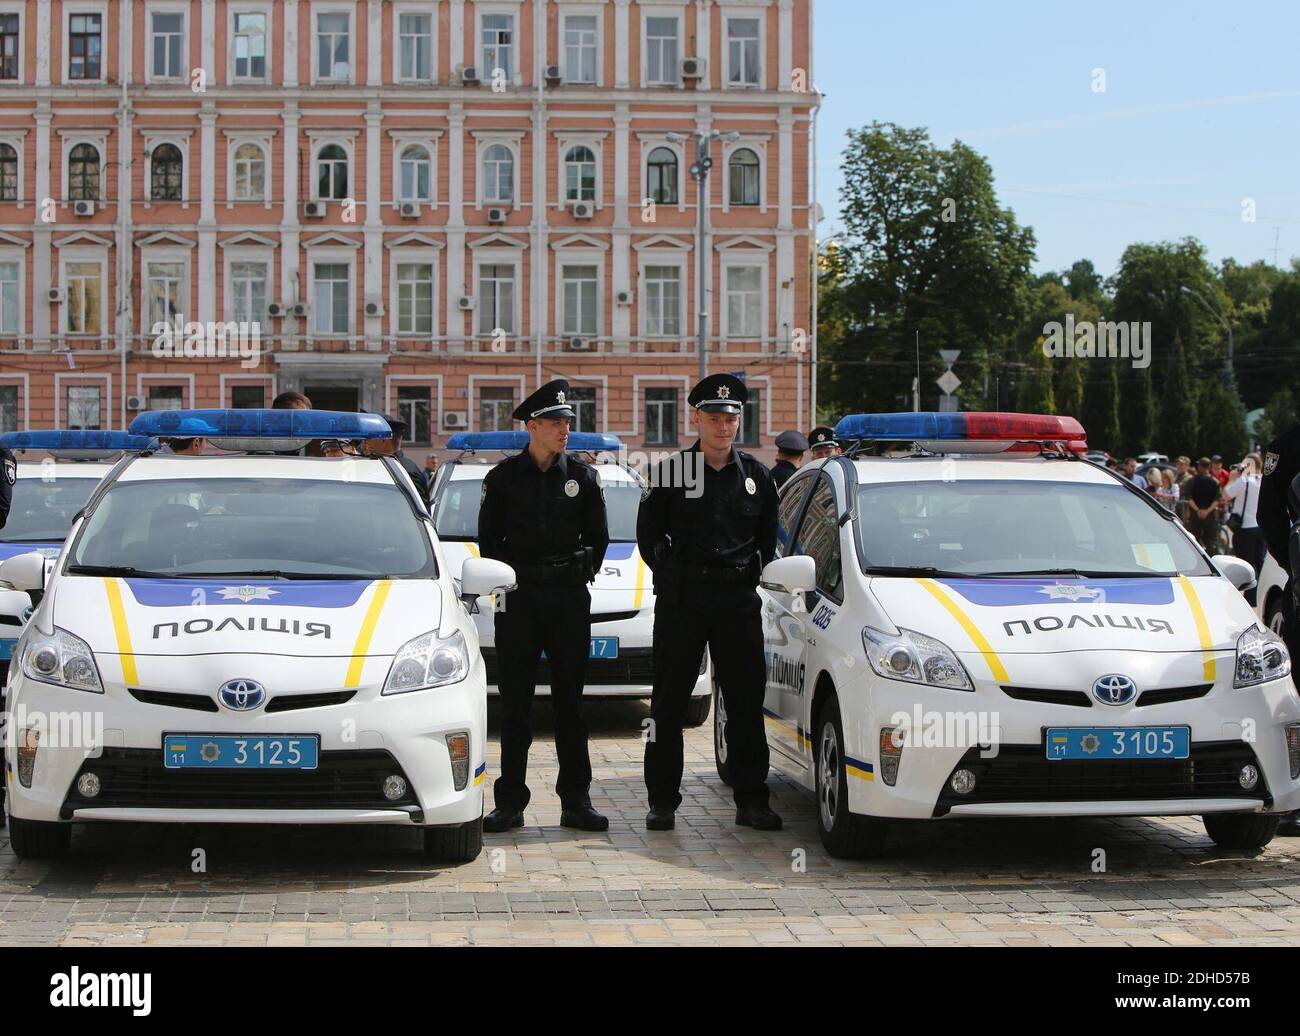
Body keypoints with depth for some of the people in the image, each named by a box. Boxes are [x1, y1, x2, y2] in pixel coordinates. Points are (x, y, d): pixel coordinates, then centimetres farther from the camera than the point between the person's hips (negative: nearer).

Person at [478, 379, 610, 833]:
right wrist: (508, 580, 1)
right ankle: (509, 802, 5)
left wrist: (579, 578, 4)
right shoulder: (504, 476, 2)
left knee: (570, 702, 4)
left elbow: (599, 537, 11)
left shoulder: (583, 477, 5)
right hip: (518, 600, -1)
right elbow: (488, 538, 7)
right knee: (514, 705, 1)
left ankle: (576, 801, 9)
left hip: (570, 598, 1)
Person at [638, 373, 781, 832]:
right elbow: (648, 535, 6)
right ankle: (662, 801, 7)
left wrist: (749, 575, 9)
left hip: (739, 600, 2)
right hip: (681, 600, -2)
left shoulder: (756, 475, 8)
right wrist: (674, 574, 3)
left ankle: (751, 800, 9)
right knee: (669, 703, 1)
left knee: (746, 701, 3)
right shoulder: (671, 472, 0)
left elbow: (768, 536, 18)